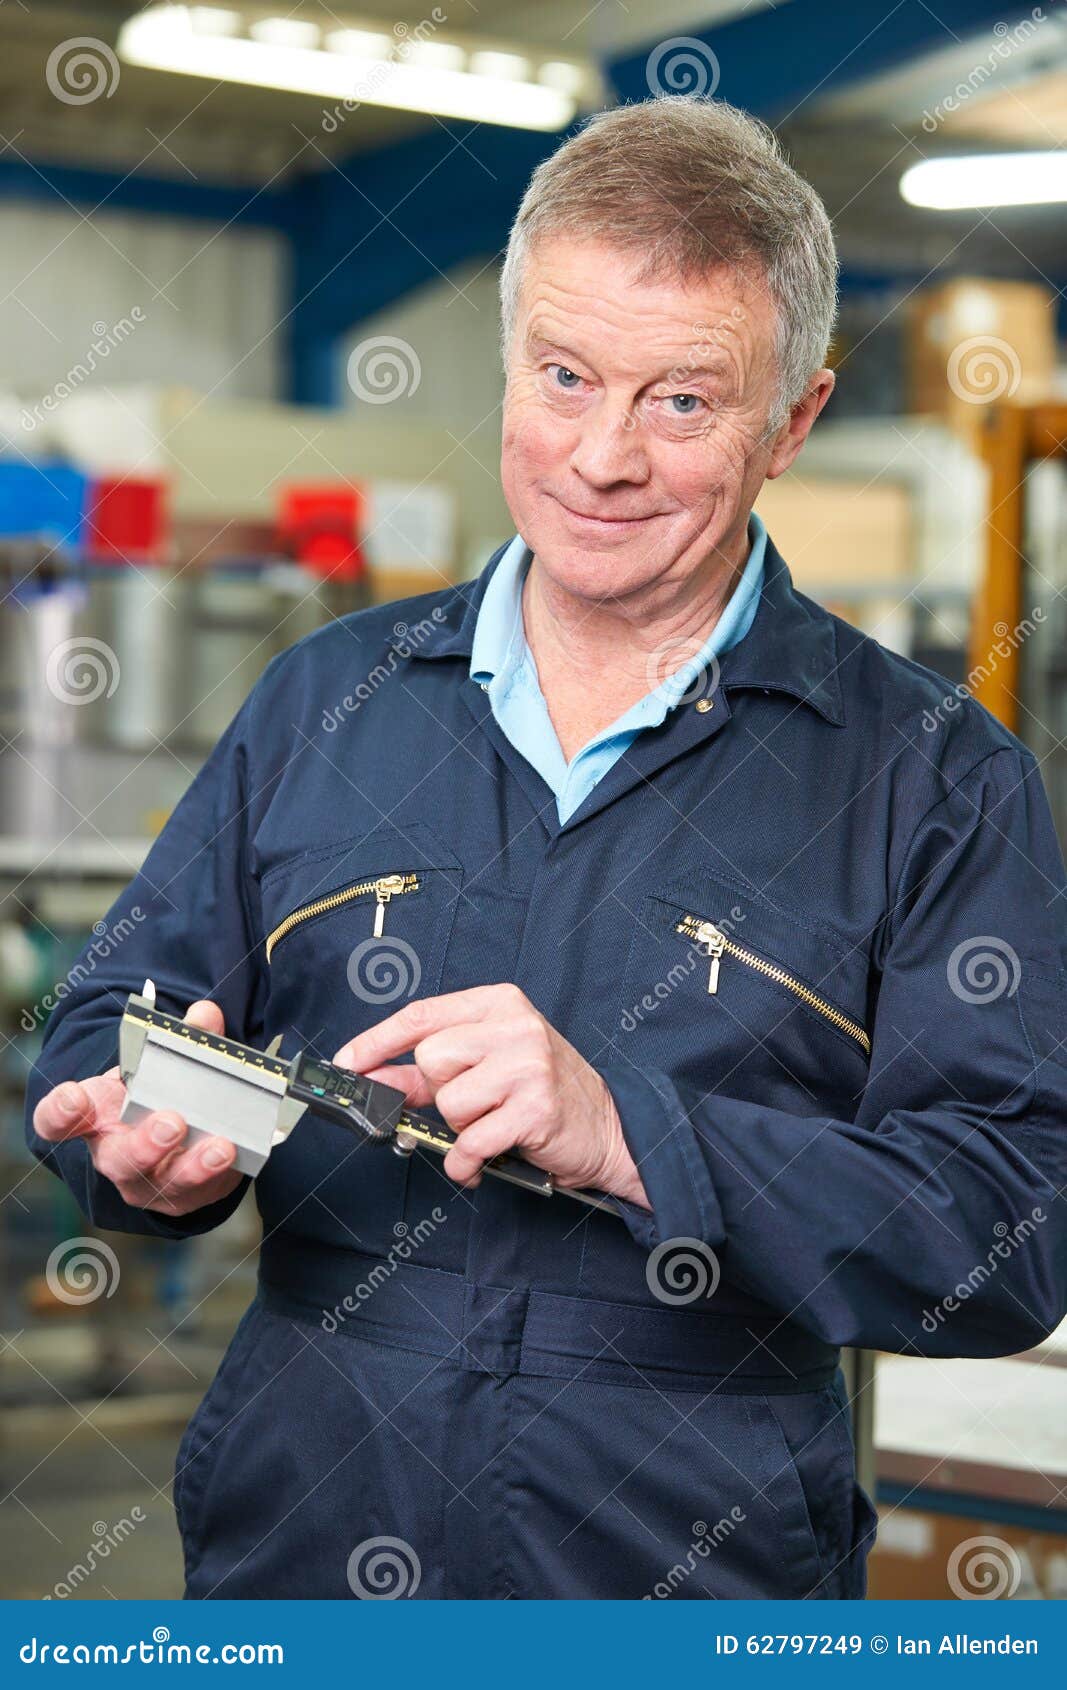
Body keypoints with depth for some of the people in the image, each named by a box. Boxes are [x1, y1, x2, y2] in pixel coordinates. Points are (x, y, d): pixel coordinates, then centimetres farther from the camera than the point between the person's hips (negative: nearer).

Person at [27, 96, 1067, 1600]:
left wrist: (624, 1137, -26)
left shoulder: (940, 782, -6)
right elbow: (110, 1026, 9)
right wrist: (152, 1144, -15)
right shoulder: (326, 697, 5)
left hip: (708, 1592, -2)